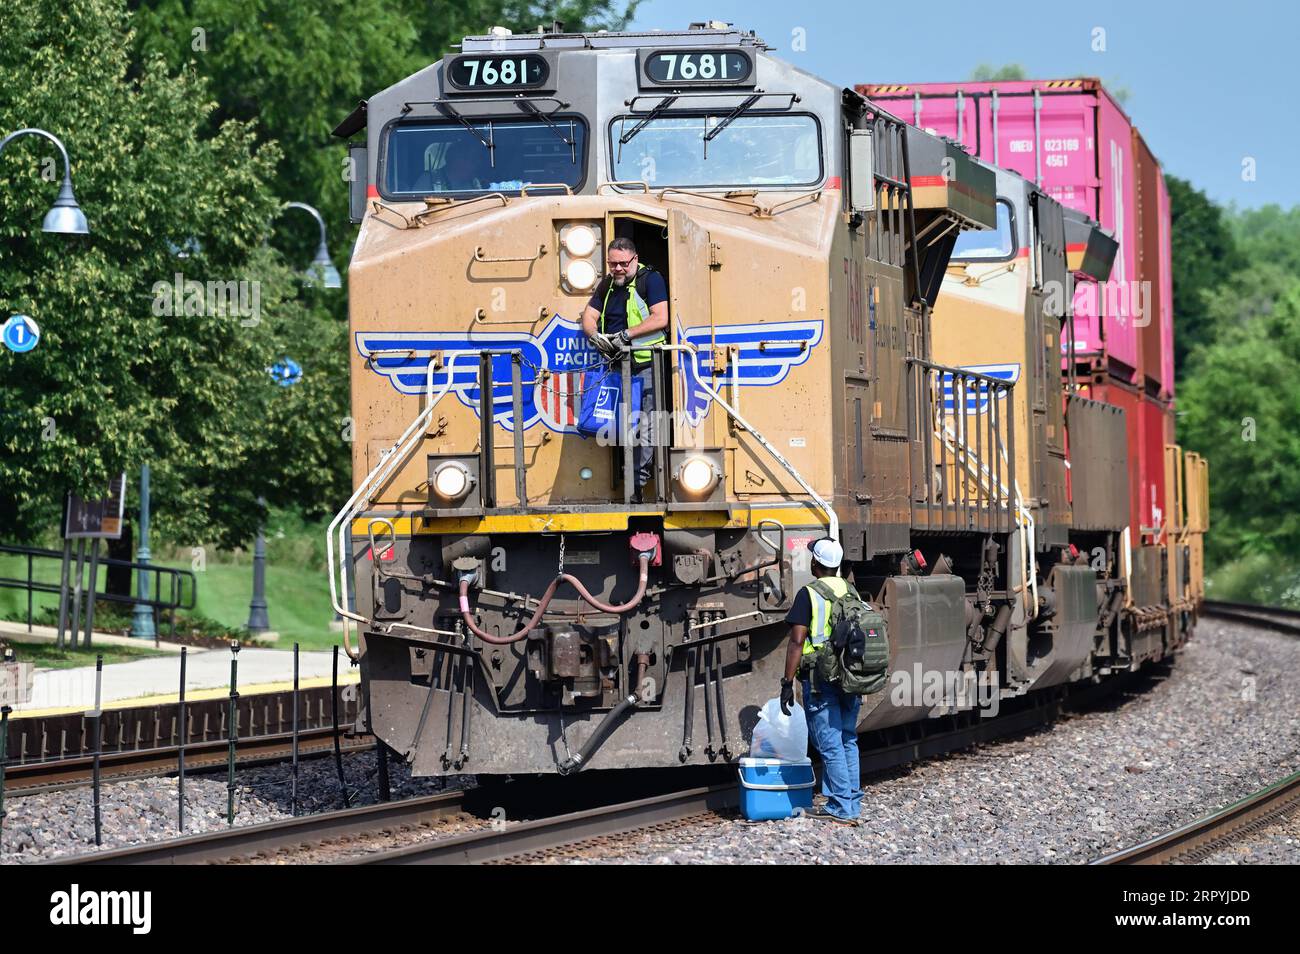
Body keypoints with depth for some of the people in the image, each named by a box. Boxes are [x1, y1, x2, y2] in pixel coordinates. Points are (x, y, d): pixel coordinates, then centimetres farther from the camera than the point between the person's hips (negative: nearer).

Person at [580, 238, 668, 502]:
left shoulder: (650, 279, -3)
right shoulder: (607, 285, 16)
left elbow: (660, 319, -12)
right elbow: (589, 316, 14)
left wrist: (626, 335, -18)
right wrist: (596, 335, -9)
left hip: (645, 364, -6)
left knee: (644, 428, -11)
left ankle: (638, 484, -14)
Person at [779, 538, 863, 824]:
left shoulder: (809, 595, -9)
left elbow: (797, 641, -15)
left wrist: (788, 683, -12)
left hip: (820, 680, -6)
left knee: (830, 745, -3)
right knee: (848, 741, 14)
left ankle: (841, 808, -4)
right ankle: (852, 804, 16)